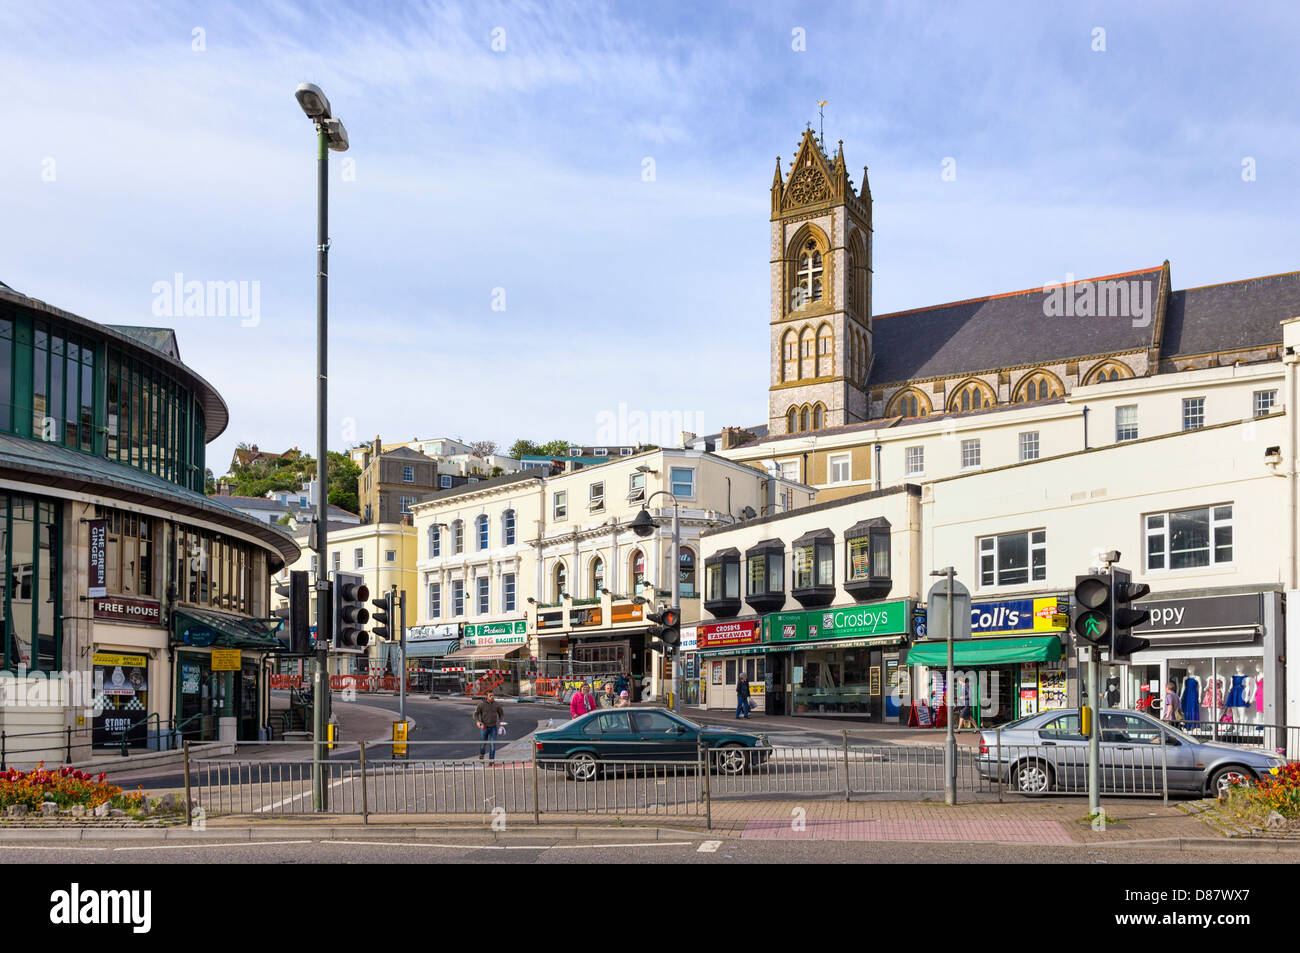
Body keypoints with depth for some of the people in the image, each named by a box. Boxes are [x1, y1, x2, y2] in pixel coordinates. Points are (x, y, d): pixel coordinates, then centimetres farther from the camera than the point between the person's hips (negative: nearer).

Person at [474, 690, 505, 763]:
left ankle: (491, 760, -5)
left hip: (493, 727, 1)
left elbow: (501, 714, 8)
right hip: (484, 727, -1)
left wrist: (501, 722, -9)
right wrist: (477, 722, -24)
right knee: (483, 743, 12)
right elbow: (475, 714, -6)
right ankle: (481, 754, 43)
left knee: (493, 744, -9)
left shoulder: (496, 704, -3)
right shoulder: (481, 704, -10)